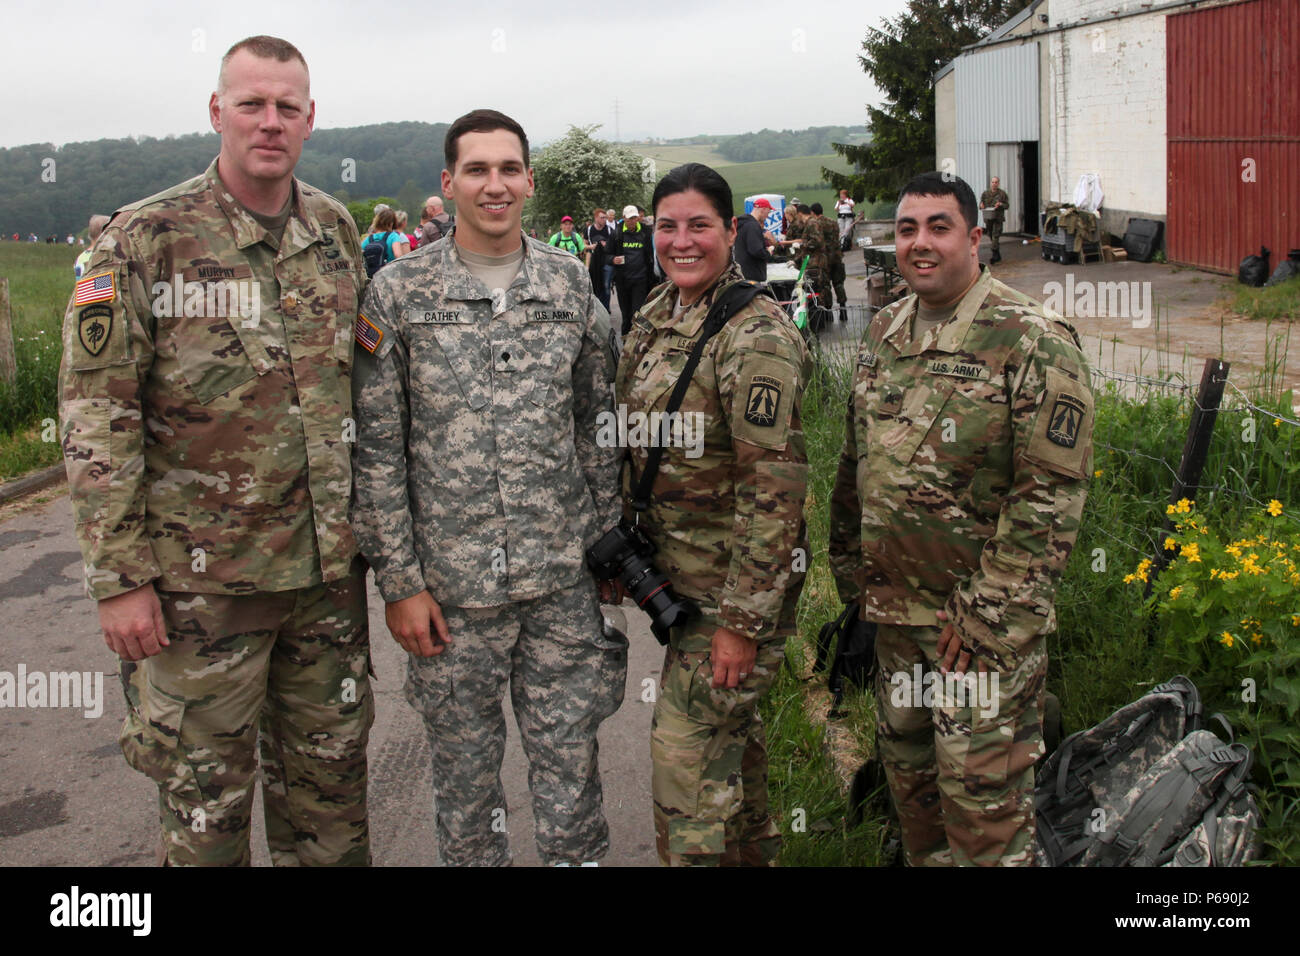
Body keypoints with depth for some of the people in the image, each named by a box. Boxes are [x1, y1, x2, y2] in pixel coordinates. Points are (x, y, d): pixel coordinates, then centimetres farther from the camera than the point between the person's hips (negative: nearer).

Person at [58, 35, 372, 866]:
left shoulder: (336, 229, 7)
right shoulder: (146, 238, -8)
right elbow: (96, 415, -10)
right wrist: (119, 578, -13)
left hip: (328, 568, 4)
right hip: (200, 575, -4)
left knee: (329, 775, 17)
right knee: (205, 799, 9)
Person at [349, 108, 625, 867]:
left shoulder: (572, 284, 3)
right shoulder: (398, 294, -4)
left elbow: (600, 425, 10)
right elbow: (377, 448, -4)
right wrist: (399, 580, -7)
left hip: (565, 578, 2)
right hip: (450, 582, -1)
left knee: (570, 759, 11)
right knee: (465, 768, 13)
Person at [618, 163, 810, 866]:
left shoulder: (756, 337, -20)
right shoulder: (658, 314, 6)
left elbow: (775, 489, -22)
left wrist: (743, 620, -22)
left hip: (736, 577, -8)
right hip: (676, 568, 8)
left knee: (687, 745, -4)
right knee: (730, 723, 22)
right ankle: (753, 848, 40)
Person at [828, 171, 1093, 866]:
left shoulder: (1031, 341, -13)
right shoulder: (883, 332, 9)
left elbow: (1052, 493, -17)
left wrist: (987, 613, -18)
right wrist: (848, 570, 16)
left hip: (983, 618, -7)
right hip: (893, 609, 7)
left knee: (981, 798, 0)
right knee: (908, 775, 20)